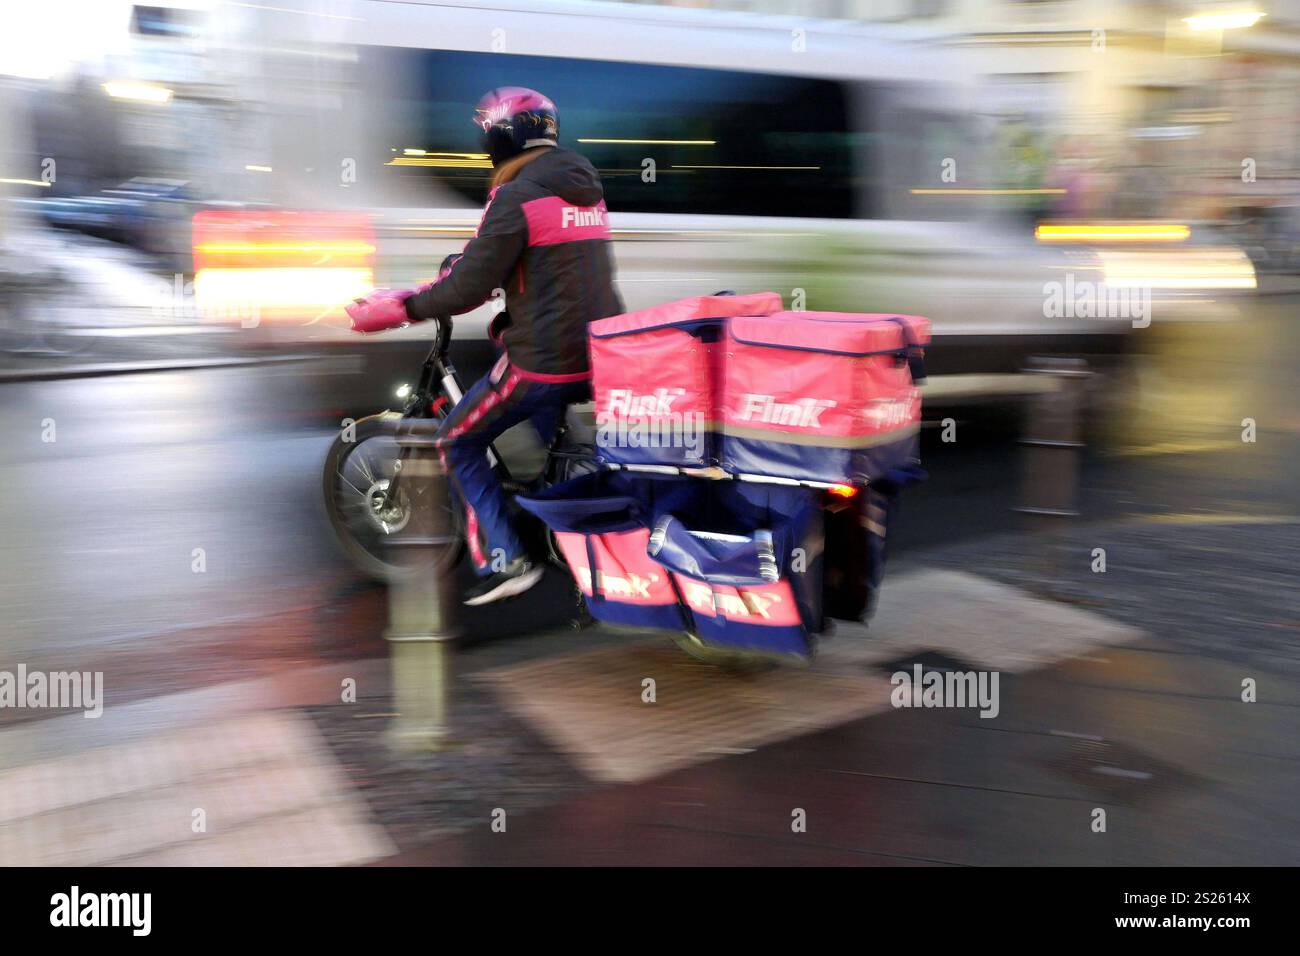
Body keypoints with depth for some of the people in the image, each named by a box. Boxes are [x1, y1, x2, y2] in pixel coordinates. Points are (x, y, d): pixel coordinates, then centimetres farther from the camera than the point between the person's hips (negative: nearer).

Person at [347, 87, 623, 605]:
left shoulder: (515, 196, -12)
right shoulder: (586, 186, 15)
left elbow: (470, 286, -14)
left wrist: (400, 307, -1)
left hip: (544, 359, -8)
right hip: (604, 352, 8)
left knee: (458, 442, 8)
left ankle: (504, 560, 2)